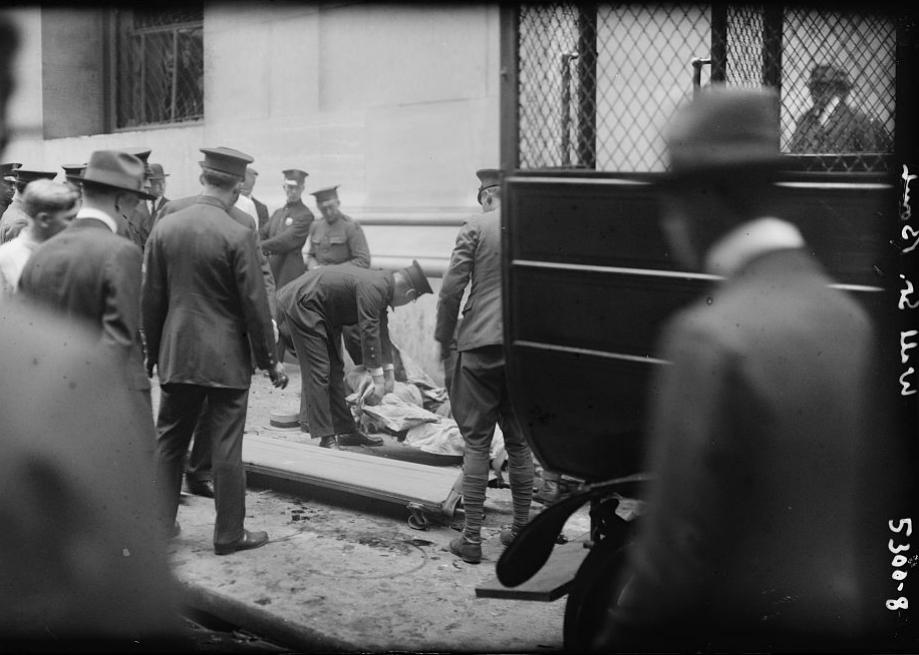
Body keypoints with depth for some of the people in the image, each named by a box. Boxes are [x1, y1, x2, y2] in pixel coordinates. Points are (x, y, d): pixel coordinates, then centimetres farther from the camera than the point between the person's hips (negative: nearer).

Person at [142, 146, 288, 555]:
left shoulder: (164, 227, -1)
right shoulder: (237, 235, -15)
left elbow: (151, 299, 5)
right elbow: (254, 305, -11)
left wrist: (153, 351, 16)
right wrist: (270, 361, -1)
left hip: (175, 356, 4)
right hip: (226, 359, -4)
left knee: (168, 442, 15)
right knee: (225, 448, 4)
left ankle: (158, 523, 22)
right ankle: (229, 534, 13)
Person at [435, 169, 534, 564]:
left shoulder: (476, 228, -4)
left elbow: (452, 288, -8)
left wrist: (443, 338, 3)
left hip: (481, 344, -3)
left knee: (476, 442, 2)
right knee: (519, 442, 13)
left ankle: (472, 537, 3)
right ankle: (521, 530, 20)